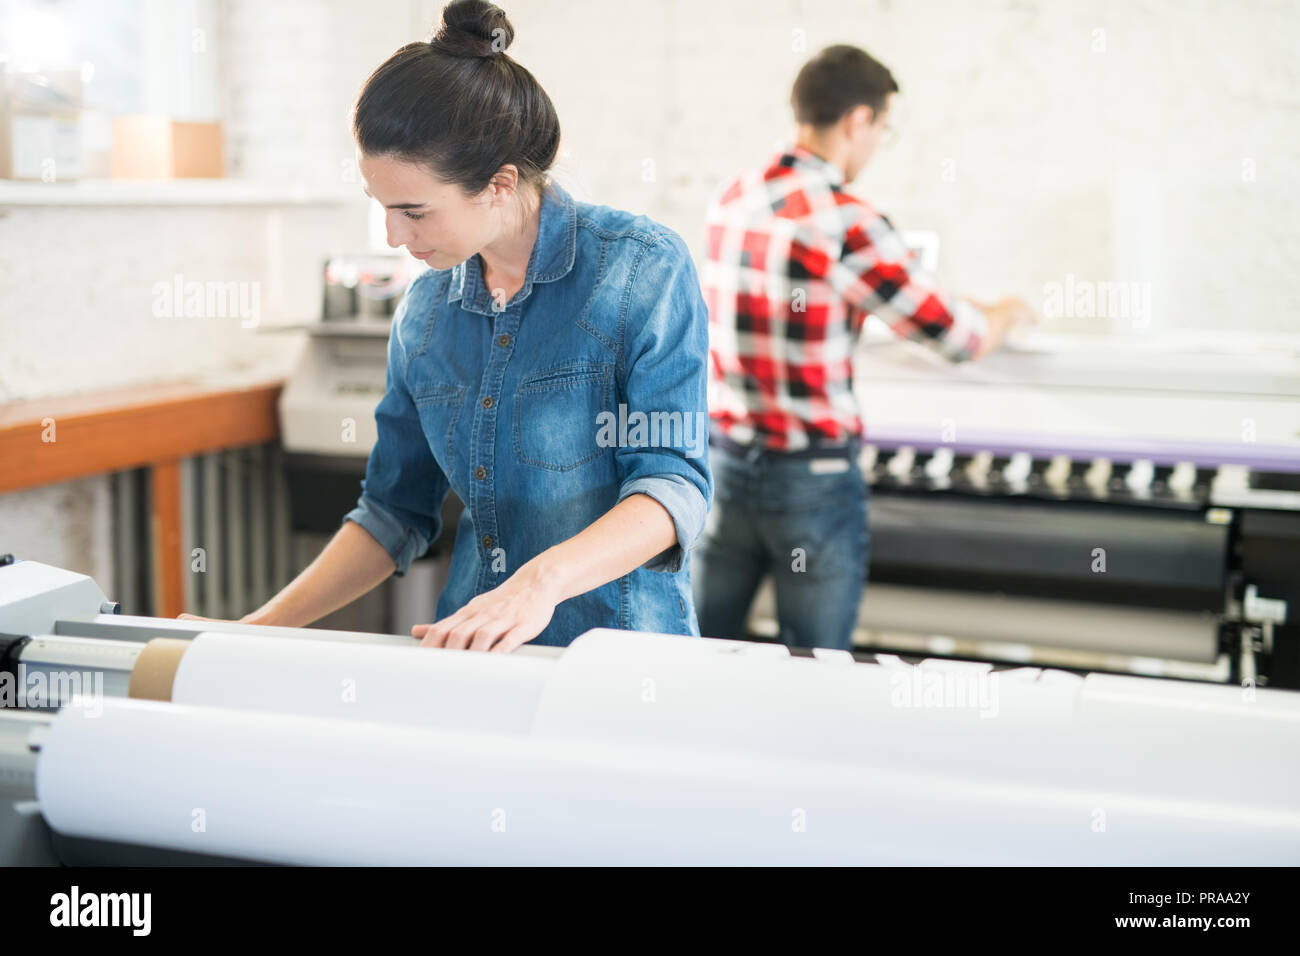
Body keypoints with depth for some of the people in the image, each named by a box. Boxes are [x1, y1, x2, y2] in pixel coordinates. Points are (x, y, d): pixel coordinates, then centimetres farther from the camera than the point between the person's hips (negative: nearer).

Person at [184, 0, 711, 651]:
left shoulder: (645, 267, -7)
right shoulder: (425, 310, 10)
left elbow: (675, 481, -14)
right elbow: (395, 512, 16)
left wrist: (543, 579, -29)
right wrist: (261, 630, 7)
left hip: (618, 645, -5)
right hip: (465, 660, 5)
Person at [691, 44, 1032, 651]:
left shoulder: (729, 202, 4)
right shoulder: (848, 224, -17)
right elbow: (962, 339, -10)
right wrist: (1005, 314, 15)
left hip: (722, 461, 6)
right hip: (813, 480, -6)